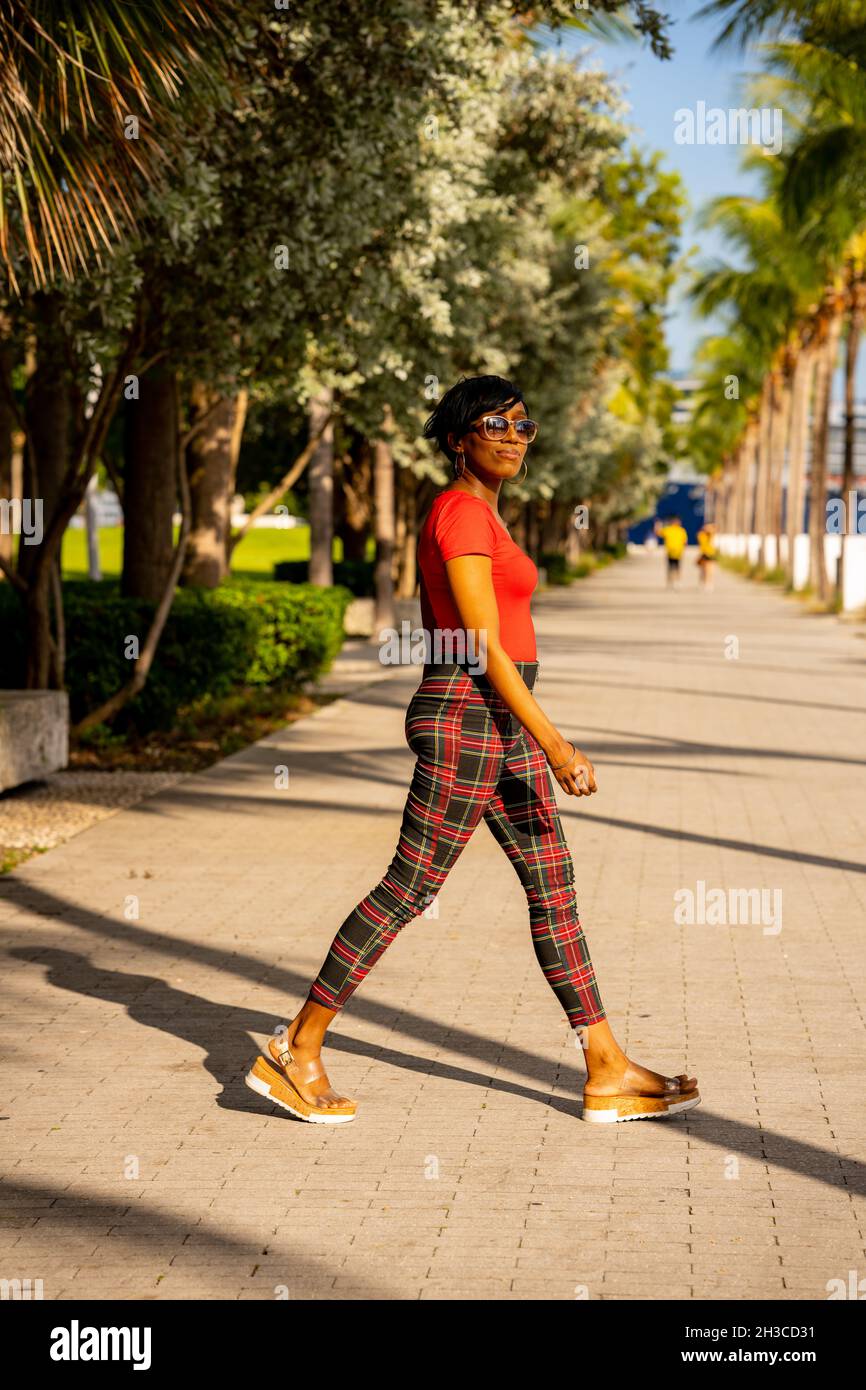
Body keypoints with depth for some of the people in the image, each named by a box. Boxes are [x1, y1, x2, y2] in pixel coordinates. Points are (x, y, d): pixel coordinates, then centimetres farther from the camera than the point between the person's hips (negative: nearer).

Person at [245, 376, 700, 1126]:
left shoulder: (478, 513, 16)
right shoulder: (462, 513, -15)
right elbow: (485, 643, -20)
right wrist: (554, 743, -22)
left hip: (501, 721, 10)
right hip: (467, 717, -10)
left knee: (555, 887, 8)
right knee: (407, 889, -4)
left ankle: (609, 1072, 11)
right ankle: (295, 1052, 5)